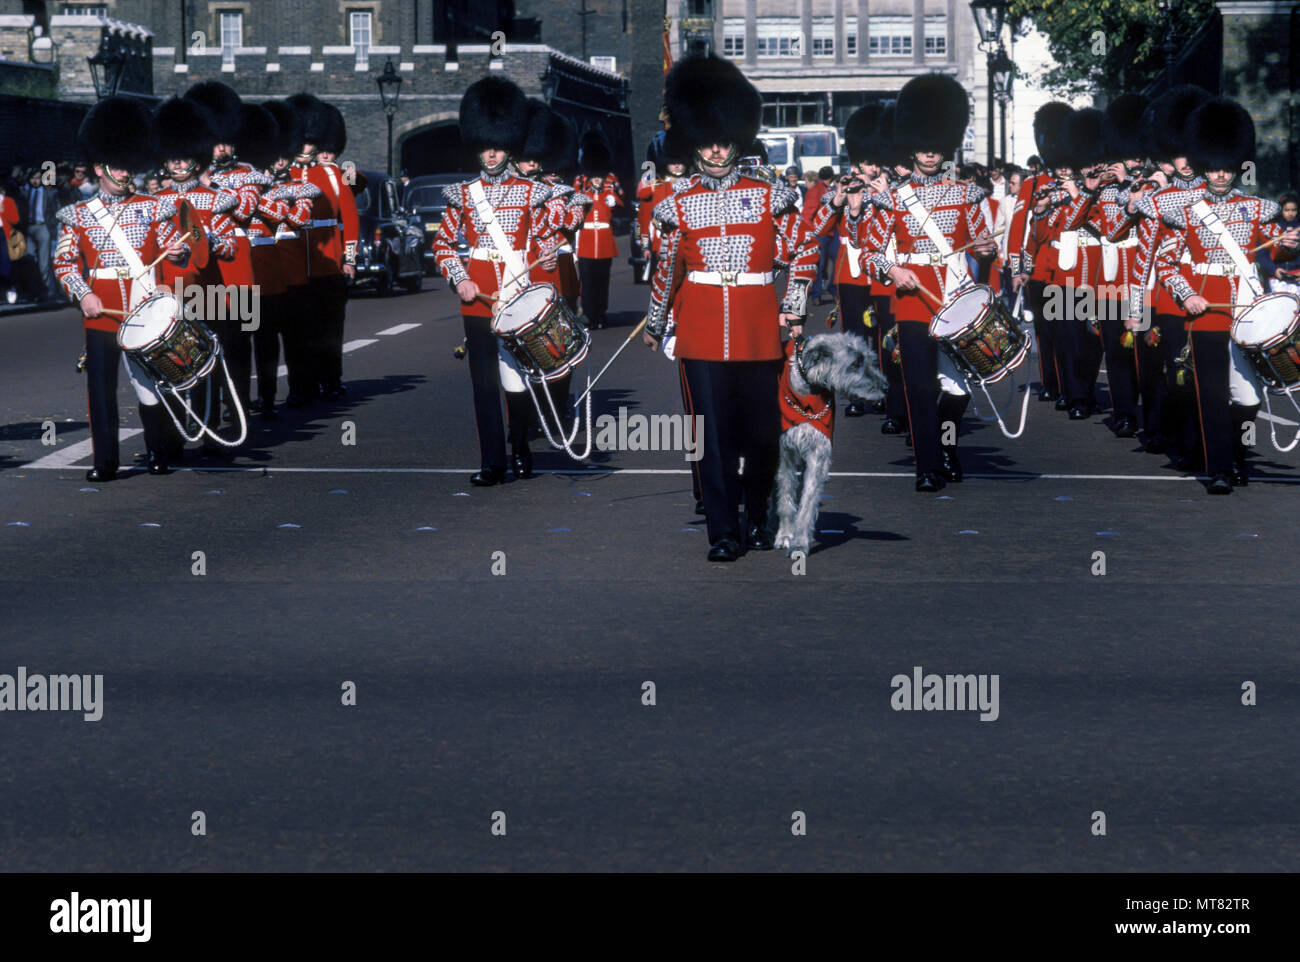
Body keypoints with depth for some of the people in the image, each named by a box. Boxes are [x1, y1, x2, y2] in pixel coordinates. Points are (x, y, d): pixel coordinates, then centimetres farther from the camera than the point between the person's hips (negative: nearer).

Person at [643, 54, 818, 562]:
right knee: (712, 433, -3)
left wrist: (793, 306, 3)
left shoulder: (767, 196, 4)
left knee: (762, 429, 5)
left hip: (757, 329, 0)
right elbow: (667, 268, 15)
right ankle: (724, 532, 2)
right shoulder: (679, 204, 5)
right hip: (701, 334, 0)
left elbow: (805, 250, 11)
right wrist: (653, 325, 22)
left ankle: (760, 518, 24)